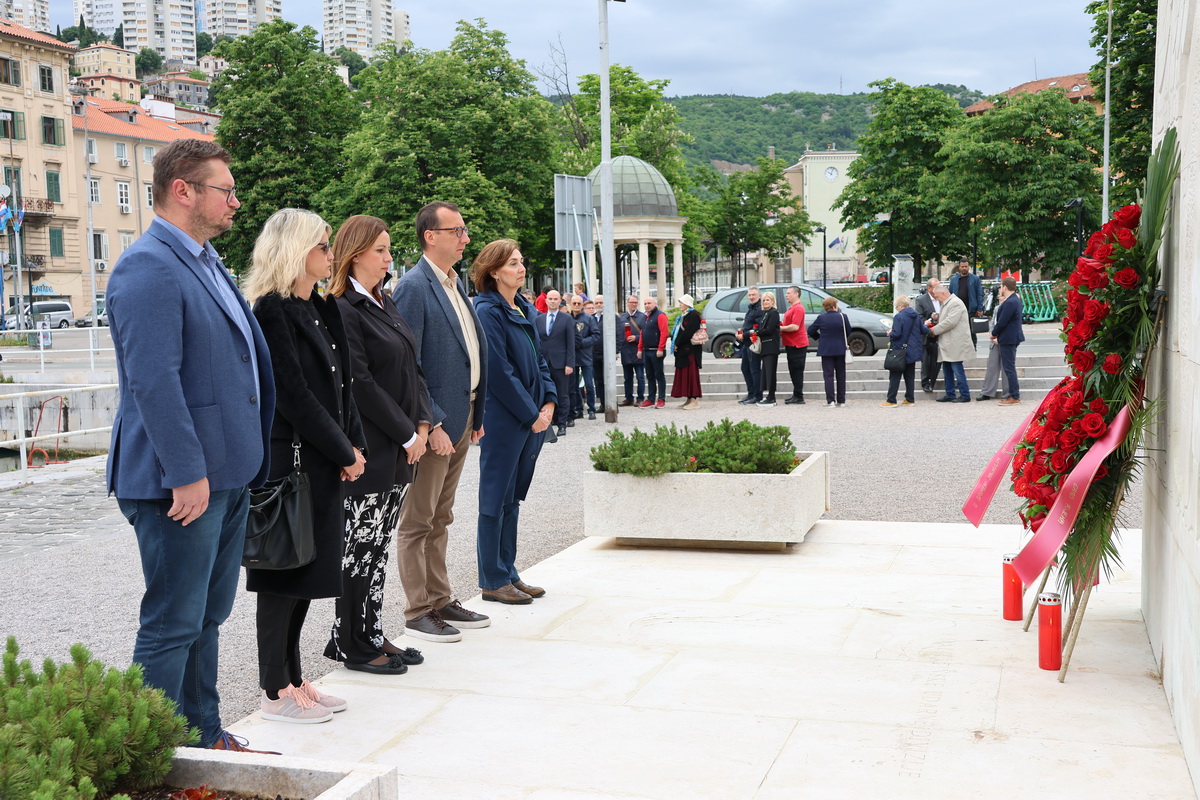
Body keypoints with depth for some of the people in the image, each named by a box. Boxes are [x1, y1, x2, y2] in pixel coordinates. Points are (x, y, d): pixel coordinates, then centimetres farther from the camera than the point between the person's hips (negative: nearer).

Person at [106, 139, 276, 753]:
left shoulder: (205, 262, 16)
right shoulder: (148, 267, -15)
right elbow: (153, 380, -23)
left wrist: (247, 456, 20)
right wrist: (187, 473, -24)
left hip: (227, 472, 10)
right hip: (184, 479, -10)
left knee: (207, 615, 18)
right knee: (173, 623, -1)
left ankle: (204, 737, 30)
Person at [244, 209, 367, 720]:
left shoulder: (323, 308, 14)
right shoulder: (272, 311, -13)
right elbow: (294, 395, -17)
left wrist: (354, 447, 4)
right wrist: (345, 453, -12)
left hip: (324, 464, 9)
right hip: (289, 462, -9)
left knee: (308, 573, 13)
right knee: (284, 576, 0)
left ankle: (293, 679, 23)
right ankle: (275, 692, 10)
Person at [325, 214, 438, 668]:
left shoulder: (383, 304, 15)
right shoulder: (344, 310, -13)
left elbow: (412, 369, 15)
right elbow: (361, 385, -18)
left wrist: (422, 424, 3)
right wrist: (407, 435, -13)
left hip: (403, 447, 8)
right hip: (370, 450, -8)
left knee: (380, 545, 13)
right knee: (361, 546, 1)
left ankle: (372, 634, 22)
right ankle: (353, 644, 12)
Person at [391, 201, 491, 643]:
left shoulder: (456, 283, 14)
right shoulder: (413, 287, -13)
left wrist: (475, 414, 13)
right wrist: (431, 423, -20)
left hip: (461, 418, 9)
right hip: (433, 422, -9)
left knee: (440, 519, 17)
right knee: (418, 520, 2)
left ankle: (440, 602, 25)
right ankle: (418, 613, 9)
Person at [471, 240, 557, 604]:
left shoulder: (525, 310, 13)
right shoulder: (487, 312, -13)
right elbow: (499, 371, -17)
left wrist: (549, 401, 2)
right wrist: (532, 413, -14)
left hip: (532, 419, 8)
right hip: (503, 420, -8)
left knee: (513, 497, 14)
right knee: (496, 498, 1)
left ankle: (508, 573, 22)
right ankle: (493, 581, 10)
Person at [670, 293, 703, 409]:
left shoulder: (693, 315, -12)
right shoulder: (683, 316, 18)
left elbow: (688, 333, -19)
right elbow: (678, 331, 20)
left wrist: (677, 344, -14)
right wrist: (675, 342, 5)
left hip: (690, 350, -10)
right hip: (683, 350, 10)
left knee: (691, 373, -9)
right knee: (684, 374, 10)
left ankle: (694, 399, -7)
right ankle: (689, 399, 14)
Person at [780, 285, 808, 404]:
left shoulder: (798, 308, -15)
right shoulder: (792, 308, 18)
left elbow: (795, 327, -23)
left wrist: (781, 328, -11)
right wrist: (782, 330, 12)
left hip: (797, 344, -10)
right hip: (791, 344, 10)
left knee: (797, 371, -7)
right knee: (793, 371, 14)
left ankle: (799, 397, -4)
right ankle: (796, 395, 20)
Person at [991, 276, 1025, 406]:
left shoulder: (1009, 303, -21)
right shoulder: (1016, 300, 13)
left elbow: (1002, 322, -21)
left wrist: (994, 334, -5)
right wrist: (998, 336, 13)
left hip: (1008, 339, -10)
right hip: (1011, 338, 10)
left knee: (1009, 368, -5)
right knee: (1010, 367, 15)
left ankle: (1014, 397, -2)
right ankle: (1014, 394, 20)